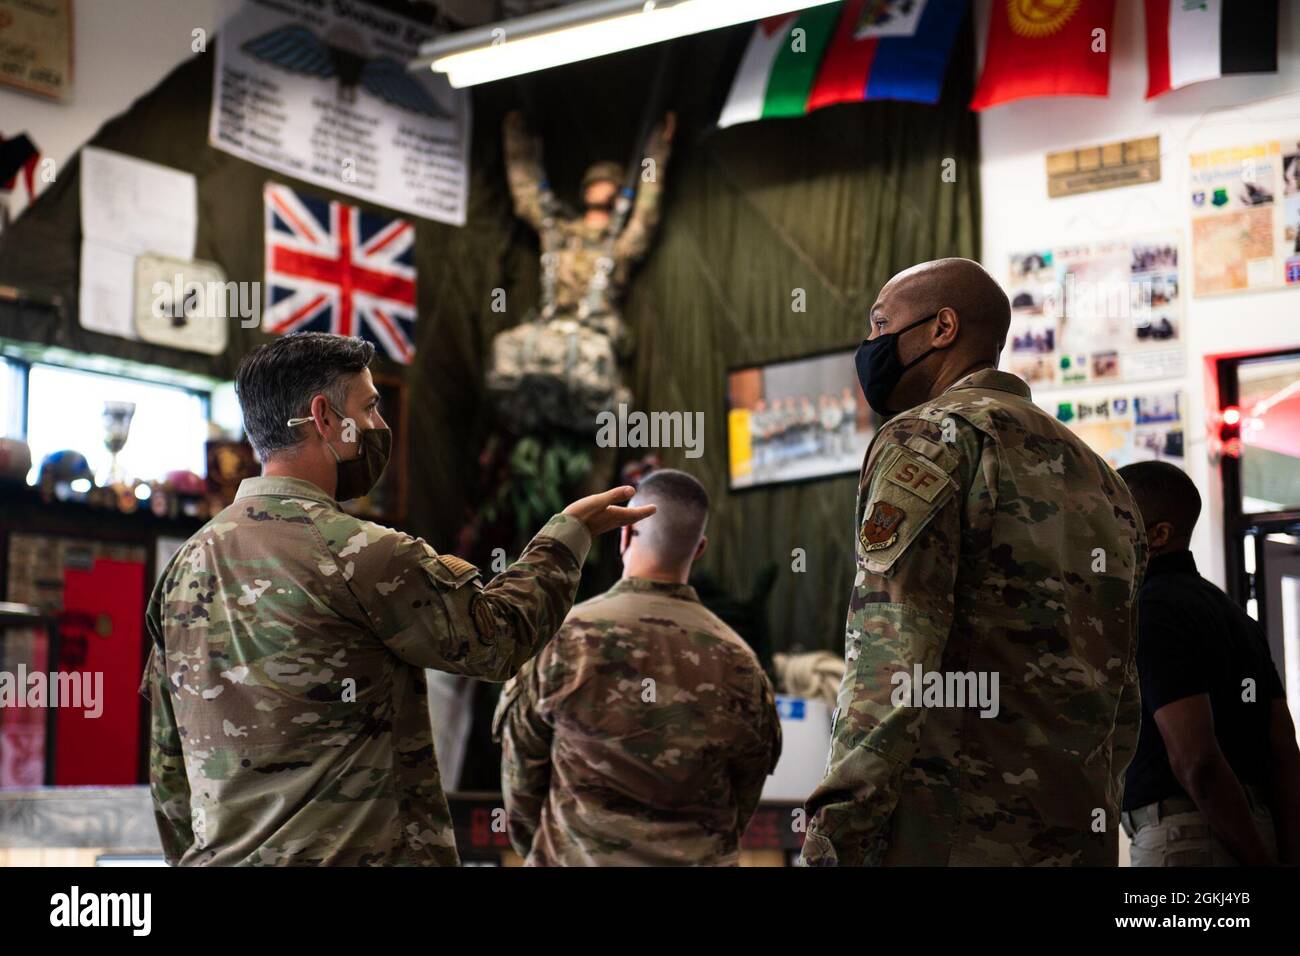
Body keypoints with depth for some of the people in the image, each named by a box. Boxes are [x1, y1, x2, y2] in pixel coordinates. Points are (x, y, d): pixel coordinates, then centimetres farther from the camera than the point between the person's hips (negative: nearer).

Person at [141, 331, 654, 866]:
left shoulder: (186, 563, 9)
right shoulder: (362, 556, -14)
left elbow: (168, 762, 14)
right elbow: (499, 636, -1)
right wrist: (571, 530, 13)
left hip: (217, 858, 7)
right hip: (356, 855, -7)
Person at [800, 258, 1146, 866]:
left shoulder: (928, 438, -4)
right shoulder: (1101, 479, 21)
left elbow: (890, 656, -16)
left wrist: (831, 838, -19)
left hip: (944, 836, -8)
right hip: (1078, 842, 8)